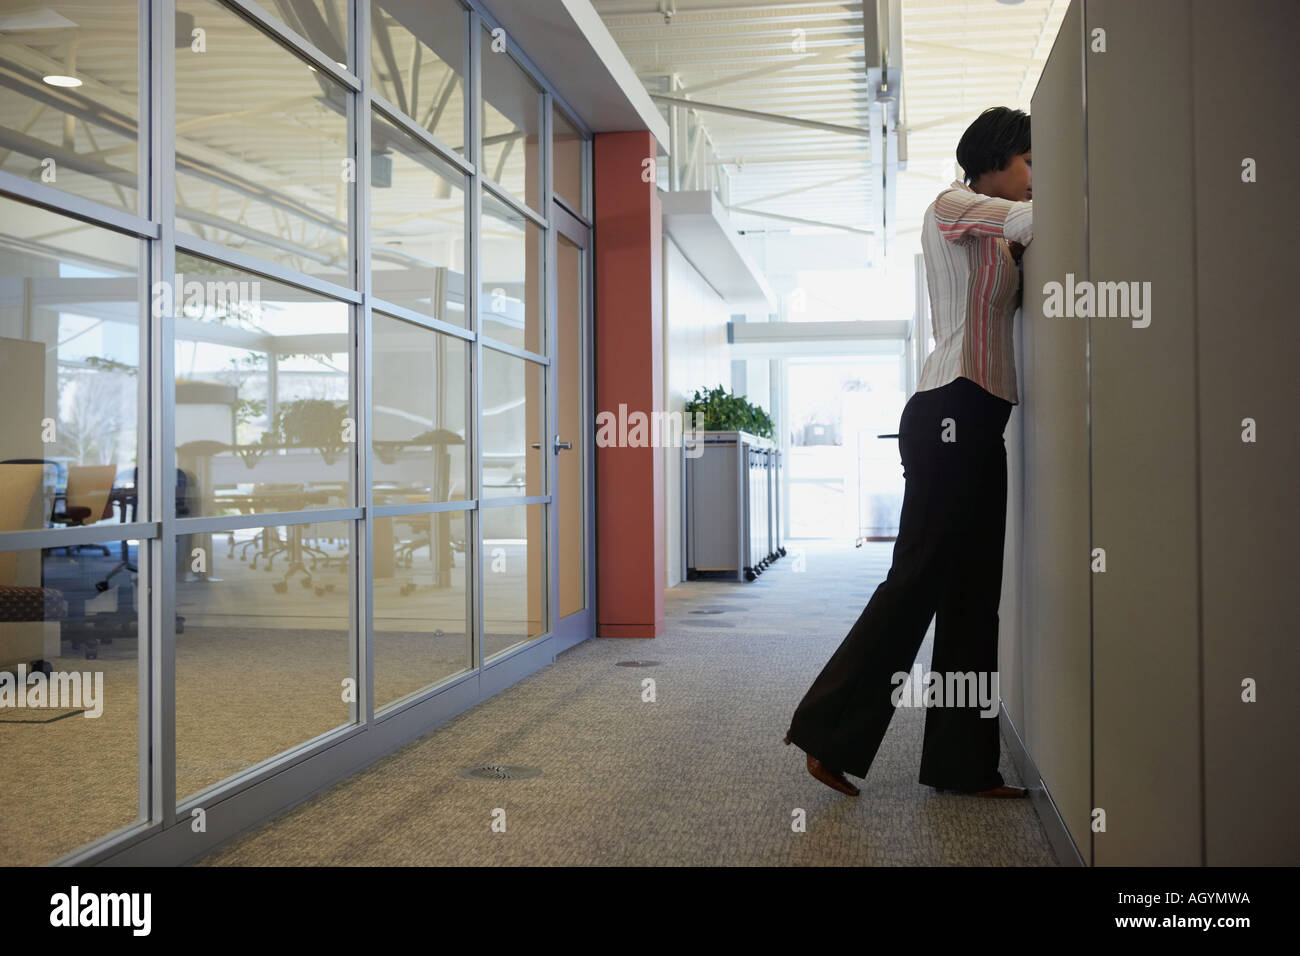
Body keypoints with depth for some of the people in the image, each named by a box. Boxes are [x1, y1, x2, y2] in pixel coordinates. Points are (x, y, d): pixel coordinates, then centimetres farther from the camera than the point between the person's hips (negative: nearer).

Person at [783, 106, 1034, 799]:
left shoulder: (997, 241, 28)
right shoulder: (950, 207, 0)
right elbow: (1033, 219, -11)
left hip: (979, 424, 9)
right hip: (951, 411, -9)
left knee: (973, 591, 6)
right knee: (920, 575, -10)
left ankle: (962, 763, 10)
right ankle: (830, 734, -2)